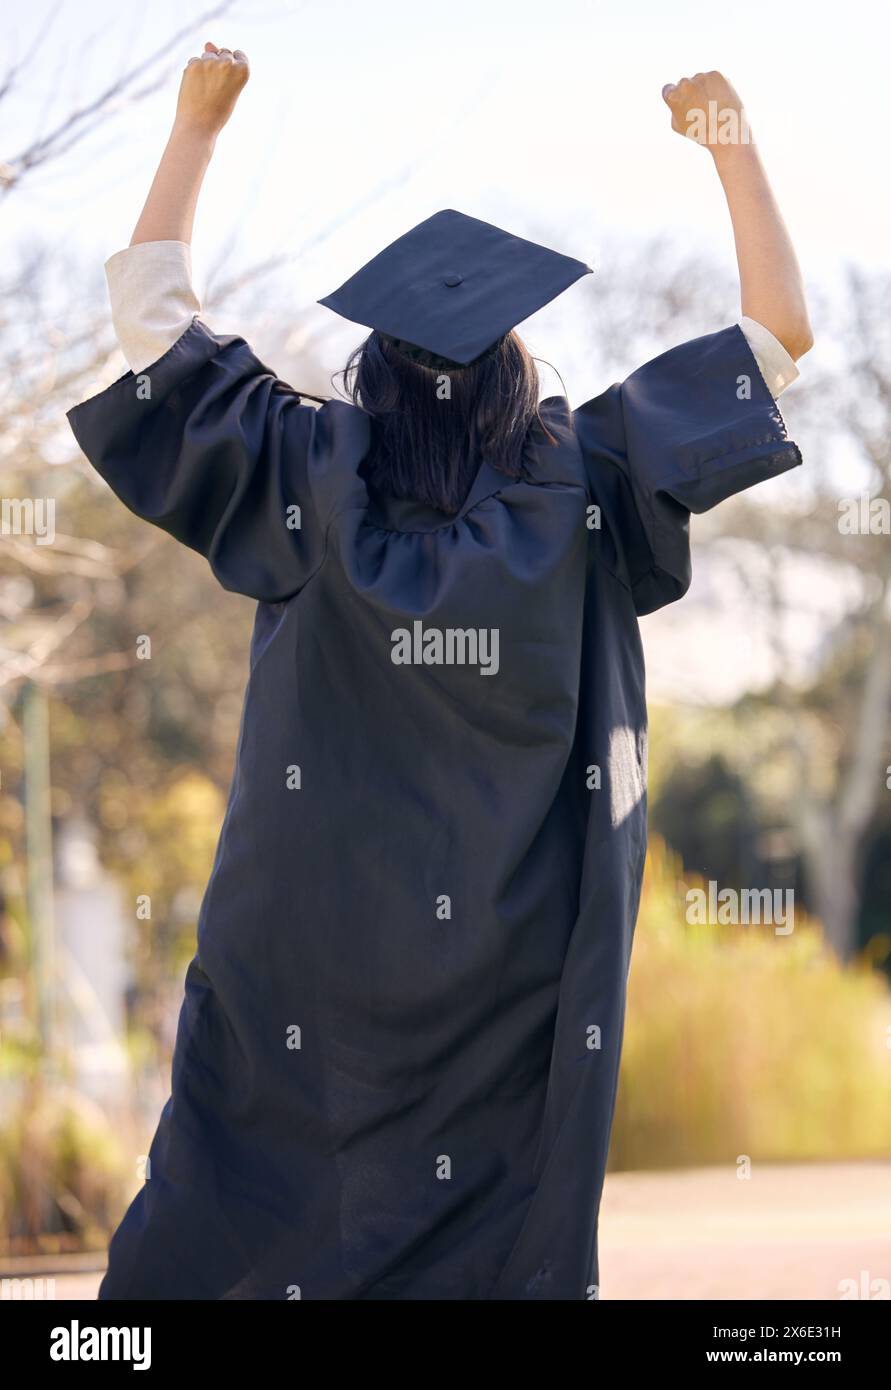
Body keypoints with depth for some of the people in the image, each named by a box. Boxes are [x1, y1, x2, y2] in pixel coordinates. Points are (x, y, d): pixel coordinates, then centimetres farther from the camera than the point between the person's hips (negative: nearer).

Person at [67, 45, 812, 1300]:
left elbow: (149, 306, 3)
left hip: (304, 962, 0)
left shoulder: (312, 480, -7)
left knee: (215, 1232, 9)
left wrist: (198, 122, 10)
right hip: (522, 959, 0)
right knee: (504, 1244, 8)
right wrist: (732, 146, 8)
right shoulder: (581, 487, -8)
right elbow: (779, 330, -1)